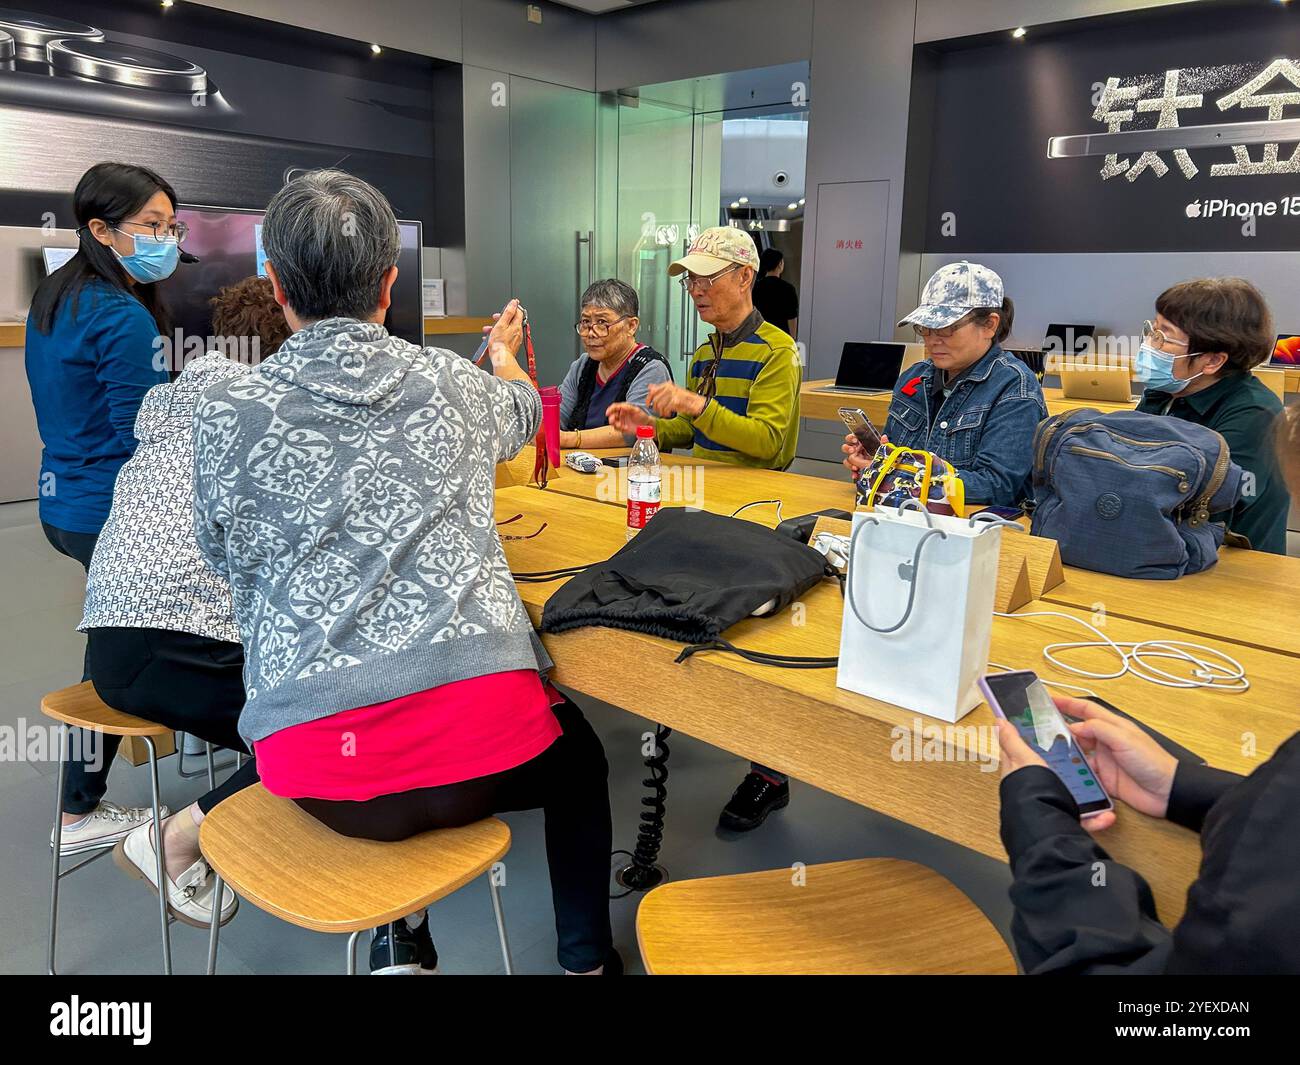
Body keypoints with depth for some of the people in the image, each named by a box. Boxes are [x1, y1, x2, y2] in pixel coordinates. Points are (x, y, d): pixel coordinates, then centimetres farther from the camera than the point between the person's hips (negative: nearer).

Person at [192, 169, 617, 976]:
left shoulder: (227, 416, 0)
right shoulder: (452, 383, 3)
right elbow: (522, 412, 28)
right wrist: (505, 354, 51)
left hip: (323, 770, 1)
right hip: (481, 737, 0)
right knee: (578, 758, 32)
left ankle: (400, 936, 27)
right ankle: (587, 956, 35)